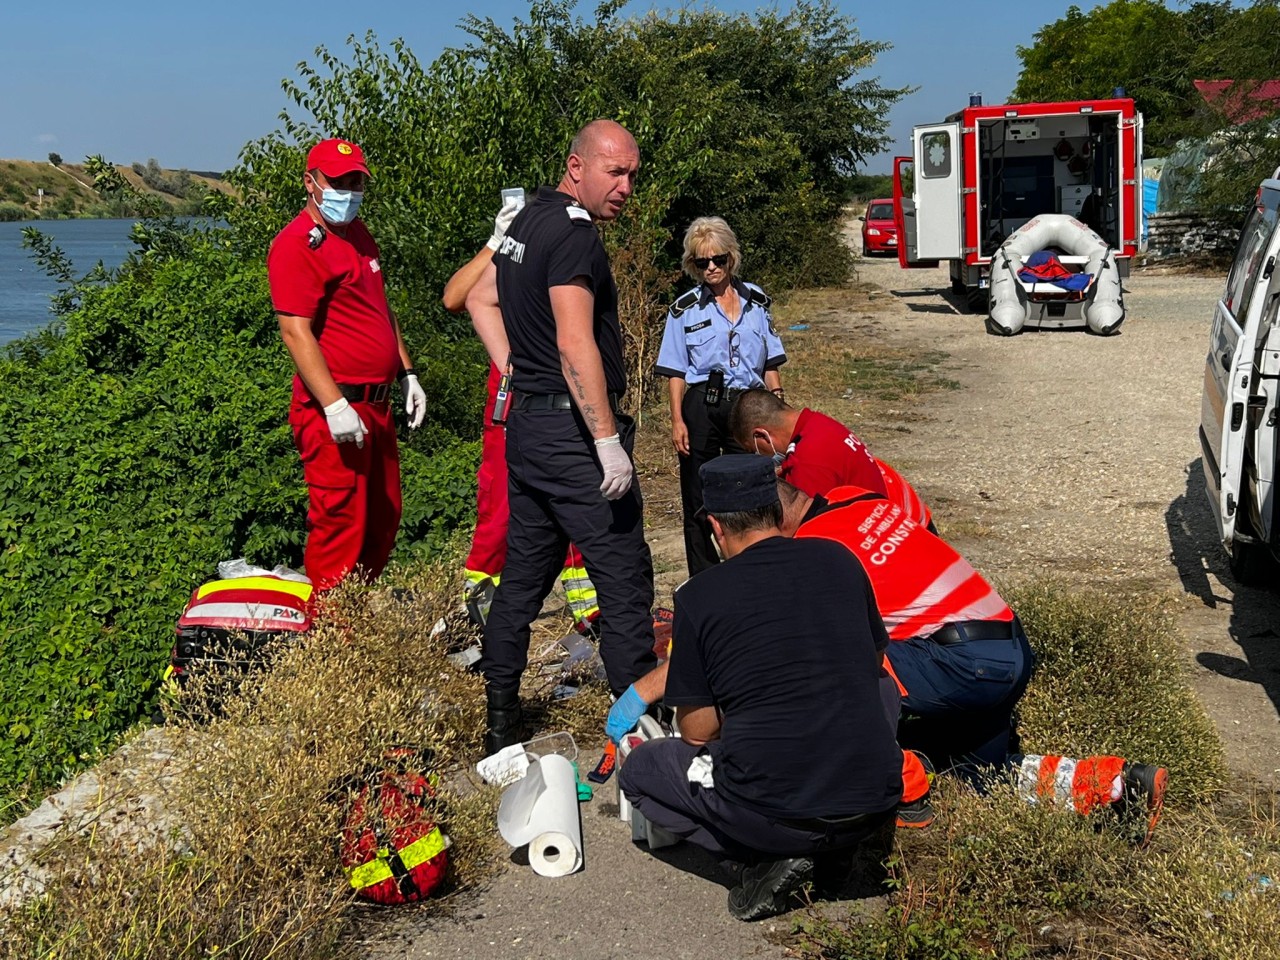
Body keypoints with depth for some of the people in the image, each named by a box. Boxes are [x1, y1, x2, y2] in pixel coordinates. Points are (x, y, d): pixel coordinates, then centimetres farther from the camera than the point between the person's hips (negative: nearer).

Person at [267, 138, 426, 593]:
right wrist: (334, 406, -26)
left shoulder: (358, 233, 17)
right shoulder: (297, 244, -12)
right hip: (336, 408, -9)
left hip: (375, 405, 10)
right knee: (342, 524, -6)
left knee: (383, 520, 16)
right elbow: (296, 331, -20)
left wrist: (407, 374, 20)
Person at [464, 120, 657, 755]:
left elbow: (480, 301, 25)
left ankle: (500, 719, 24)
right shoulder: (574, 233, -15)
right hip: (572, 431, -10)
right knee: (624, 577, -4)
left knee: (525, 572, 16)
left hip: (526, 423, 10)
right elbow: (576, 344, -24)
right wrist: (610, 442, -24)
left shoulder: (528, 219, 14)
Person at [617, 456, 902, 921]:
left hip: (772, 813, -3)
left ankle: (769, 858, 2)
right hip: (875, 805, 4)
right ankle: (831, 854, 15)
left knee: (639, 770, 22)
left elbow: (698, 731, 0)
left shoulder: (699, 595, -5)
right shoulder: (839, 561, 5)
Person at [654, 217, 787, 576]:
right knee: (698, 501, 4)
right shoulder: (685, 309, 1)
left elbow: (770, 363, 12)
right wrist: (677, 420, -7)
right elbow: (676, 372, 1)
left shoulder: (756, 300, 8)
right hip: (701, 409, -2)